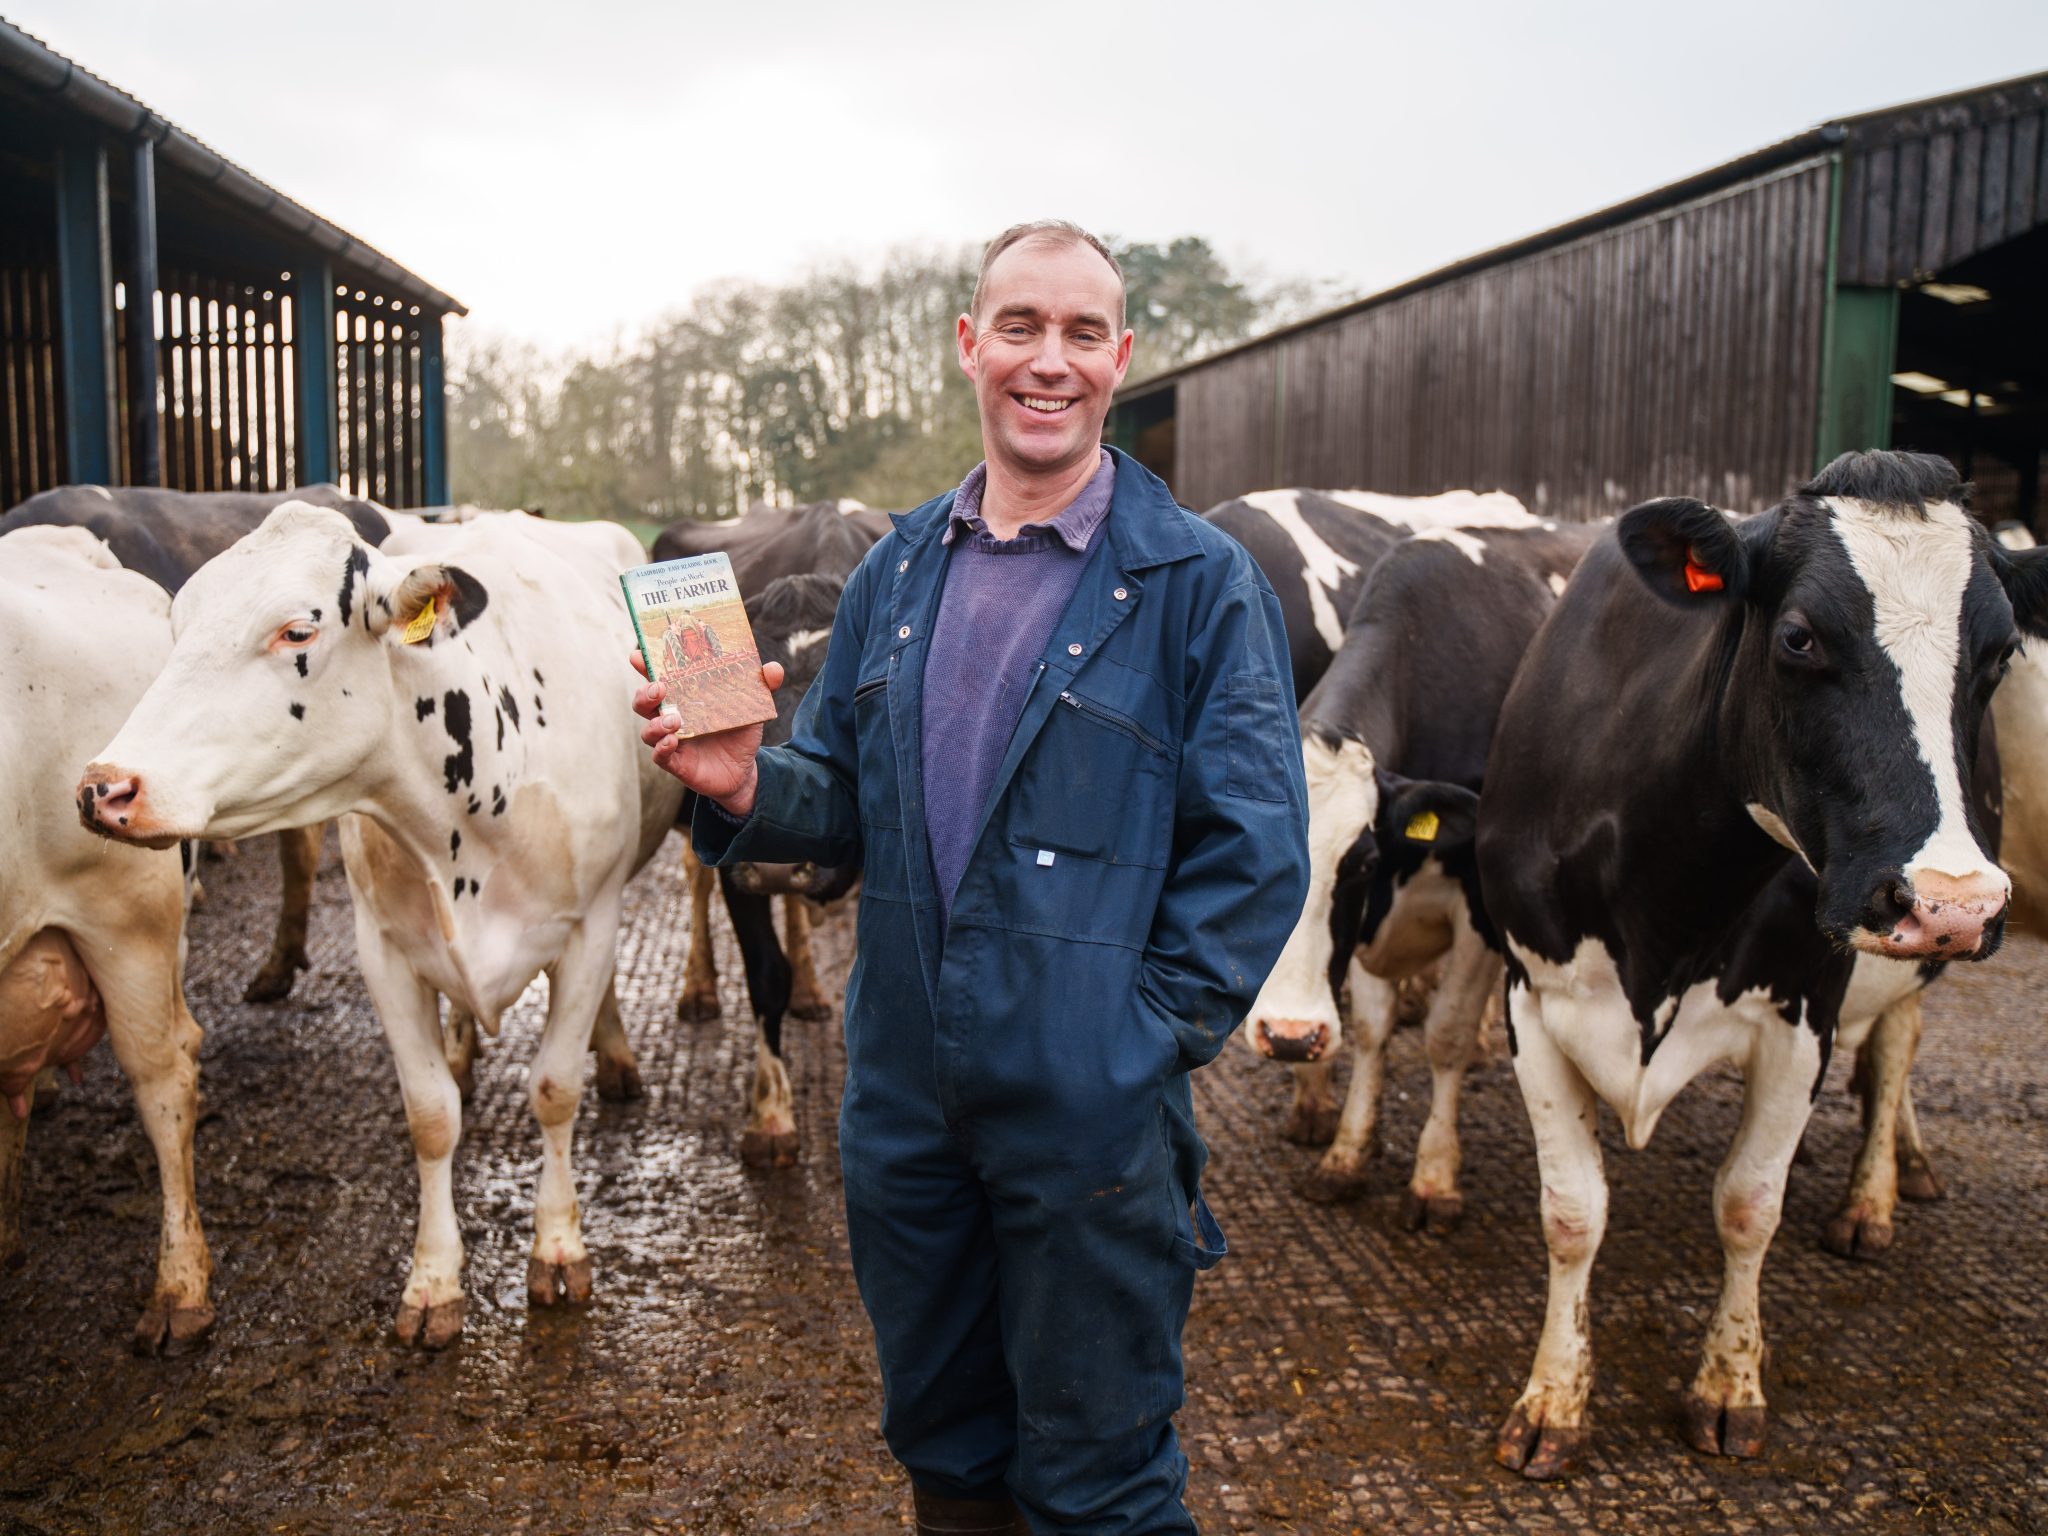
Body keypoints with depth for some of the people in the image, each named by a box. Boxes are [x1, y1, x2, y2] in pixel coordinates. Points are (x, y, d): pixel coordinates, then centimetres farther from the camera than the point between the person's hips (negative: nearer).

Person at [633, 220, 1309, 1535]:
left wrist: (1150, 1038, -13)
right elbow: (843, 794, 11)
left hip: (1094, 1117, -4)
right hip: (904, 1104, 5)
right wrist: (746, 787, -10)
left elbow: (1257, 850, -9)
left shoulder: (1202, 582, -8)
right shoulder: (897, 571, 8)